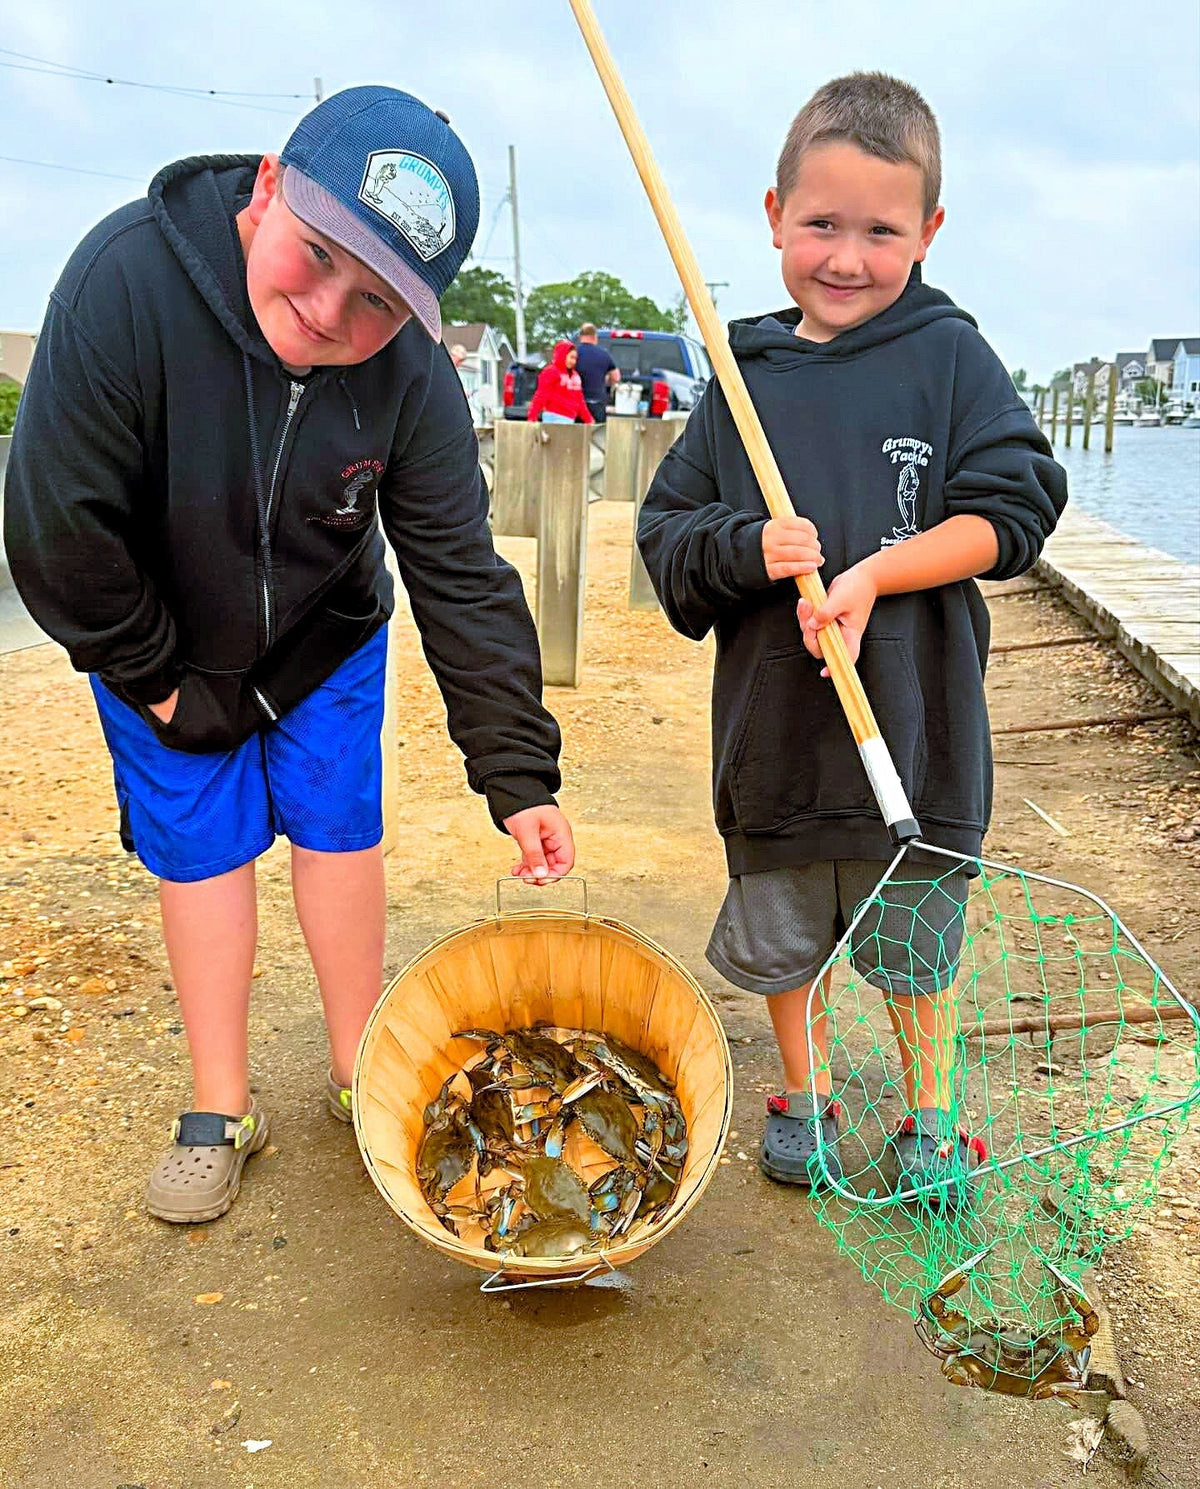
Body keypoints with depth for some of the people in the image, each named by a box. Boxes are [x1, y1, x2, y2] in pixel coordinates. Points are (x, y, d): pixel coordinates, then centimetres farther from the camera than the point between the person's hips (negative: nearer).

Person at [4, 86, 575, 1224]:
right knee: (199, 849, 5)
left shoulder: (414, 381, -26)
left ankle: (359, 1069, 27)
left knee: (339, 828, 7)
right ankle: (220, 1109, 21)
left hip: (326, 641, 2)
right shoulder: (127, 277, -34)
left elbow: (463, 581, -20)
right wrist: (155, 678, -16)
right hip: (163, 649, -1)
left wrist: (518, 774, -23)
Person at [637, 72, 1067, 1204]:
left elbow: (1009, 512, -8)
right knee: (783, 931, 17)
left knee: (915, 941, 14)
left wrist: (876, 571, -20)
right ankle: (804, 1095, 42)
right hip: (774, 724, 2)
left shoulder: (949, 356, -3)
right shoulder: (745, 378, 2)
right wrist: (744, 550, -18)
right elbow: (666, 534, 3)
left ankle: (929, 1116, 38)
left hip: (912, 719, -2)